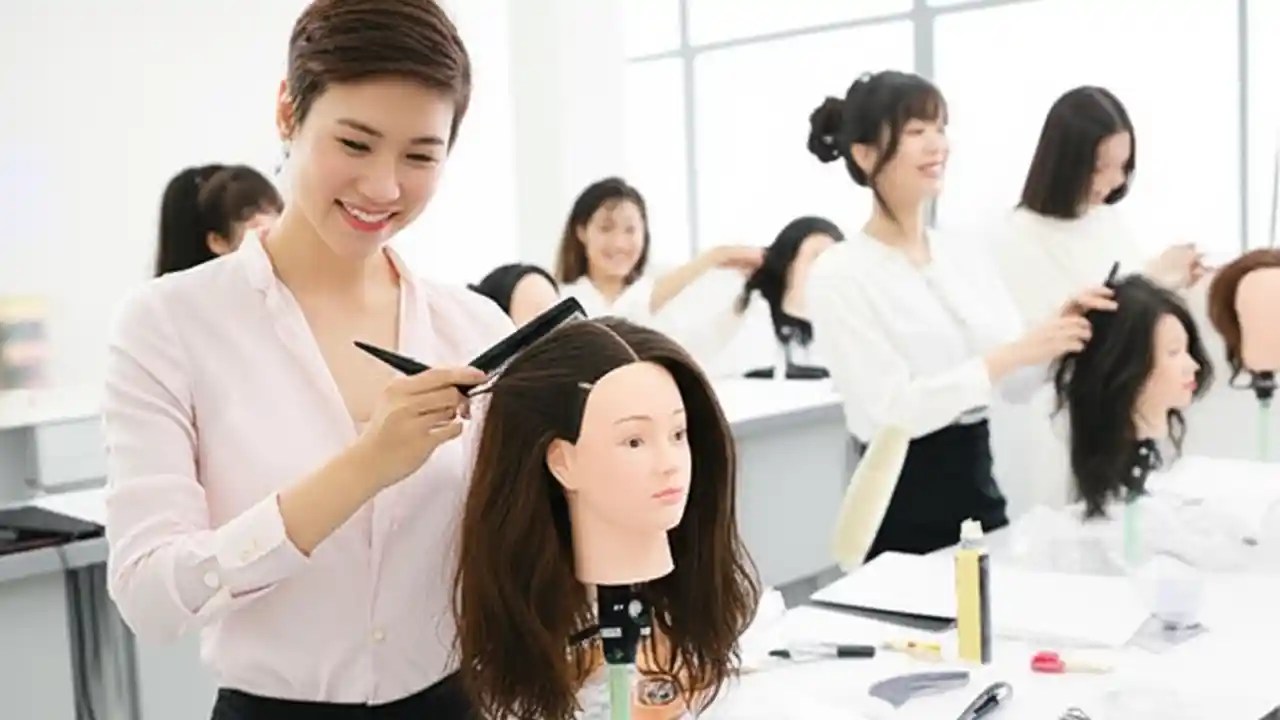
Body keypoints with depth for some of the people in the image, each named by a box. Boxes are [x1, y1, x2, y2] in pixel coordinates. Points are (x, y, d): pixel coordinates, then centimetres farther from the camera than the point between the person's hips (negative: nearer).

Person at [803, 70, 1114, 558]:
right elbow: (891, 411, -20)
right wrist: (1009, 355, -24)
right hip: (903, 508, -6)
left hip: (979, 490, 6)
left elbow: (1017, 384, 3)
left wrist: (1057, 331, -16)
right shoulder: (839, 275, -11)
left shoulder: (968, 257, 7)